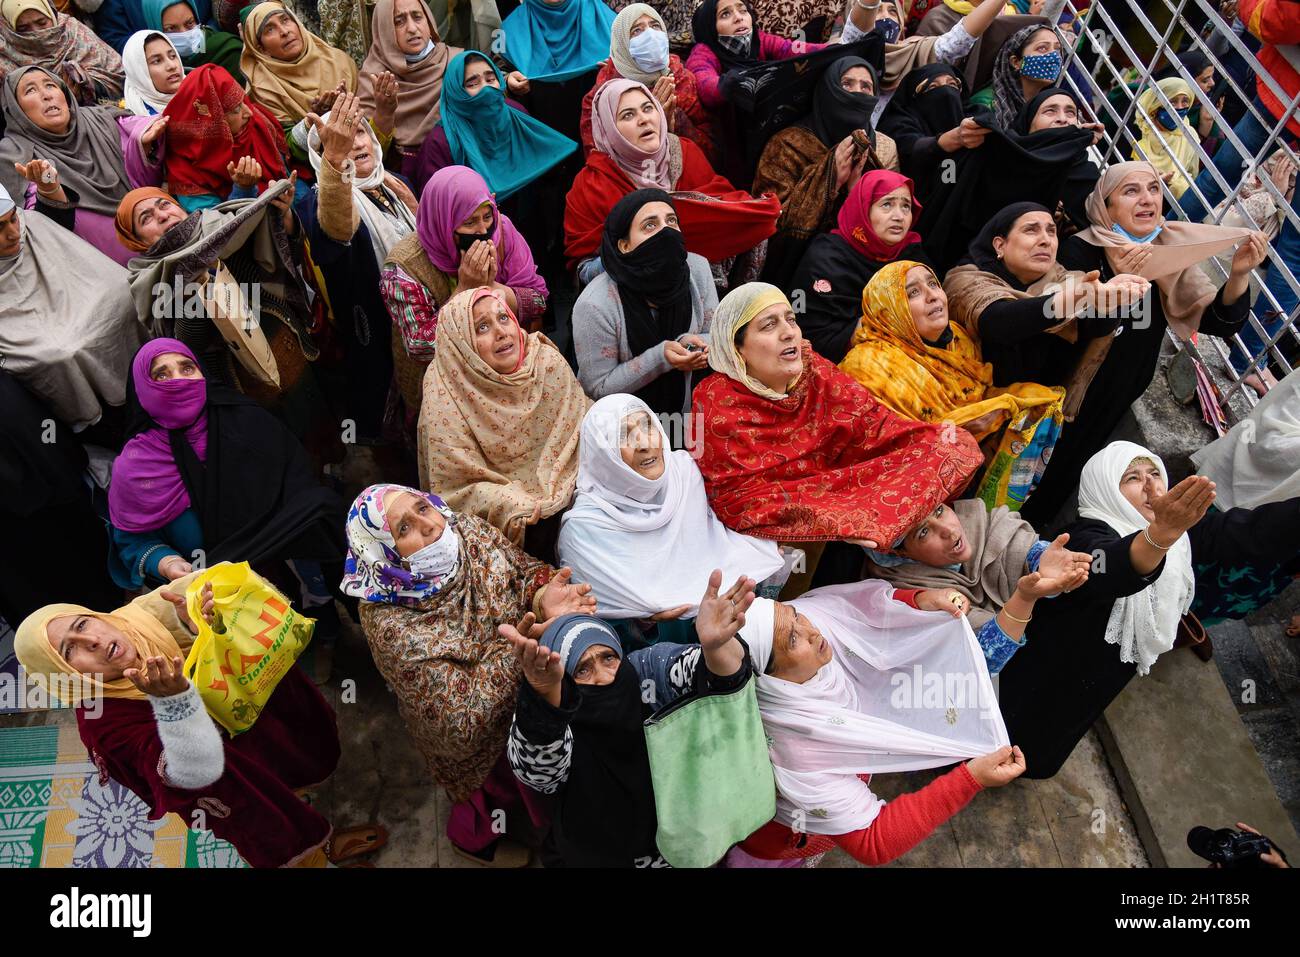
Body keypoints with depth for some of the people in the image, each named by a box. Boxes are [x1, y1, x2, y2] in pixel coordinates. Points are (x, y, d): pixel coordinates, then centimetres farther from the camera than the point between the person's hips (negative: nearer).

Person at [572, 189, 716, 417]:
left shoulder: (698, 269, -8)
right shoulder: (595, 305, -21)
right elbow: (597, 388, -14)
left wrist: (693, 345, -18)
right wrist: (659, 359, -25)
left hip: (686, 413, 3)